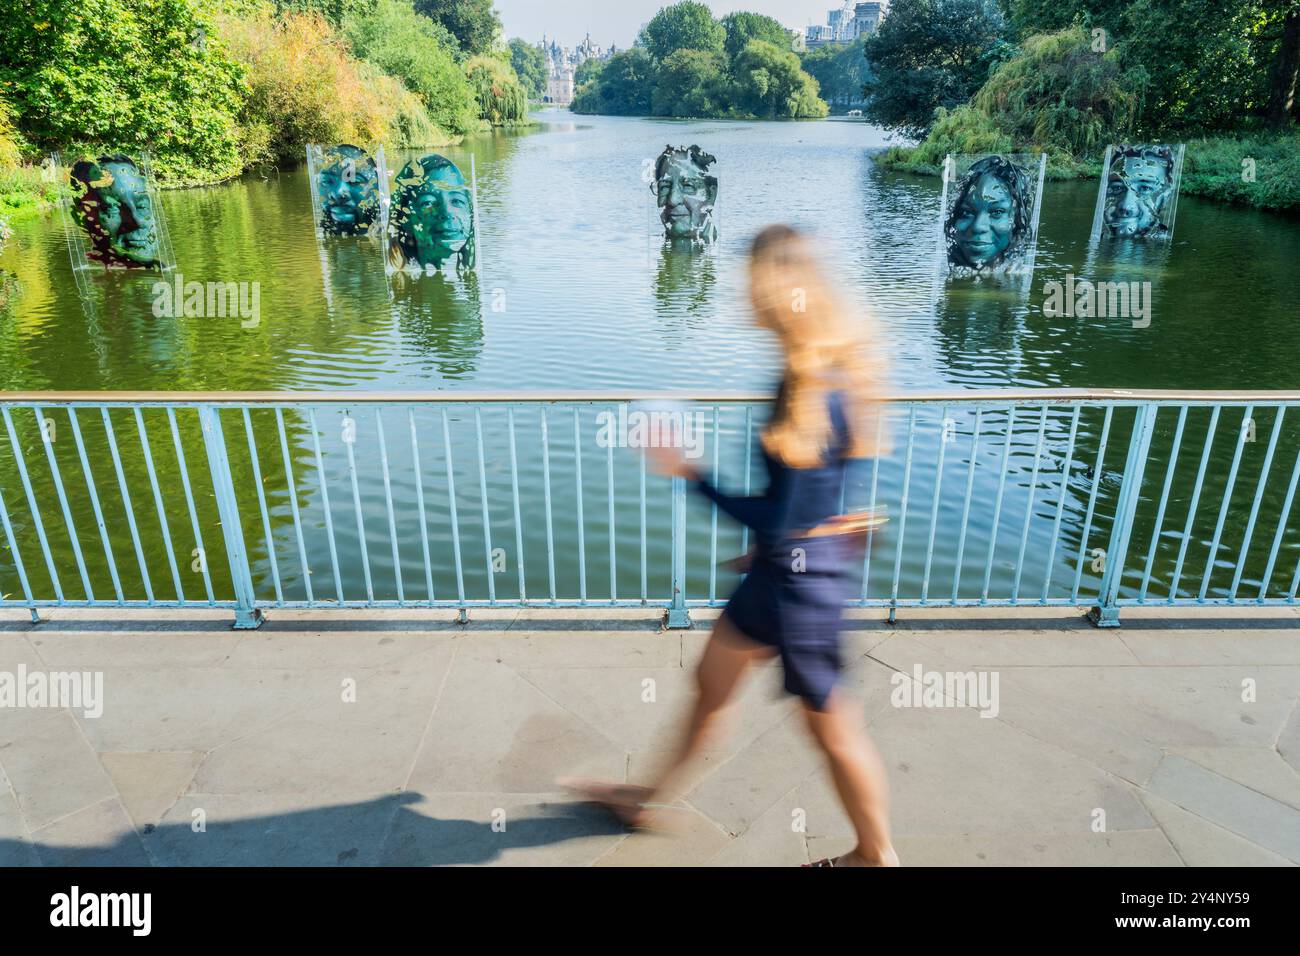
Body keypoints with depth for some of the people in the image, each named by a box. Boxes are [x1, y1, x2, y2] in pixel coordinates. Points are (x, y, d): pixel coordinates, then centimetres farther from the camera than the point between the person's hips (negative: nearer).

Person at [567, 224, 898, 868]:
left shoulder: (813, 395, -29)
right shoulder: (833, 365, -1)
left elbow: (778, 522, -25)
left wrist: (690, 473, -18)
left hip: (800, 574, -9)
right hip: (784, 563, 9)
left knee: (830, 724, 13)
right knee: (713, 680, 23)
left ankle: (876, 855, 39)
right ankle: (655, 797, 46)